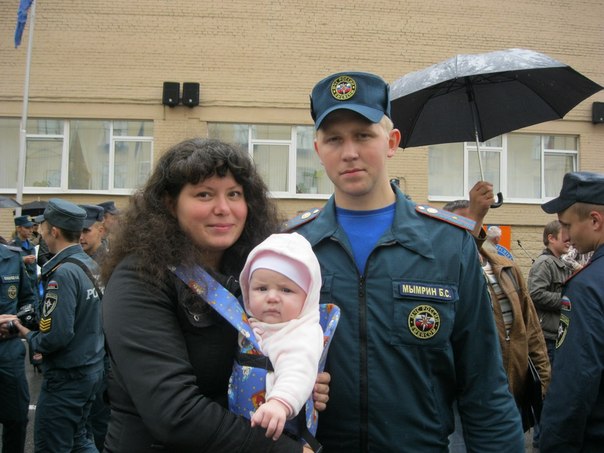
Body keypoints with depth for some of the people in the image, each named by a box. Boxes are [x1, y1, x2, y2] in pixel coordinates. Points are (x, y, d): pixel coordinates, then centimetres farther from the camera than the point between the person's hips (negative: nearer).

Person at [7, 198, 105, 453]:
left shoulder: (63, 272, -22)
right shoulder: (90, 265, 2)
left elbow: (56, 336, -26)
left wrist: (29, 336, -6)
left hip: (66, 377, -8)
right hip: (92, 369, 8)